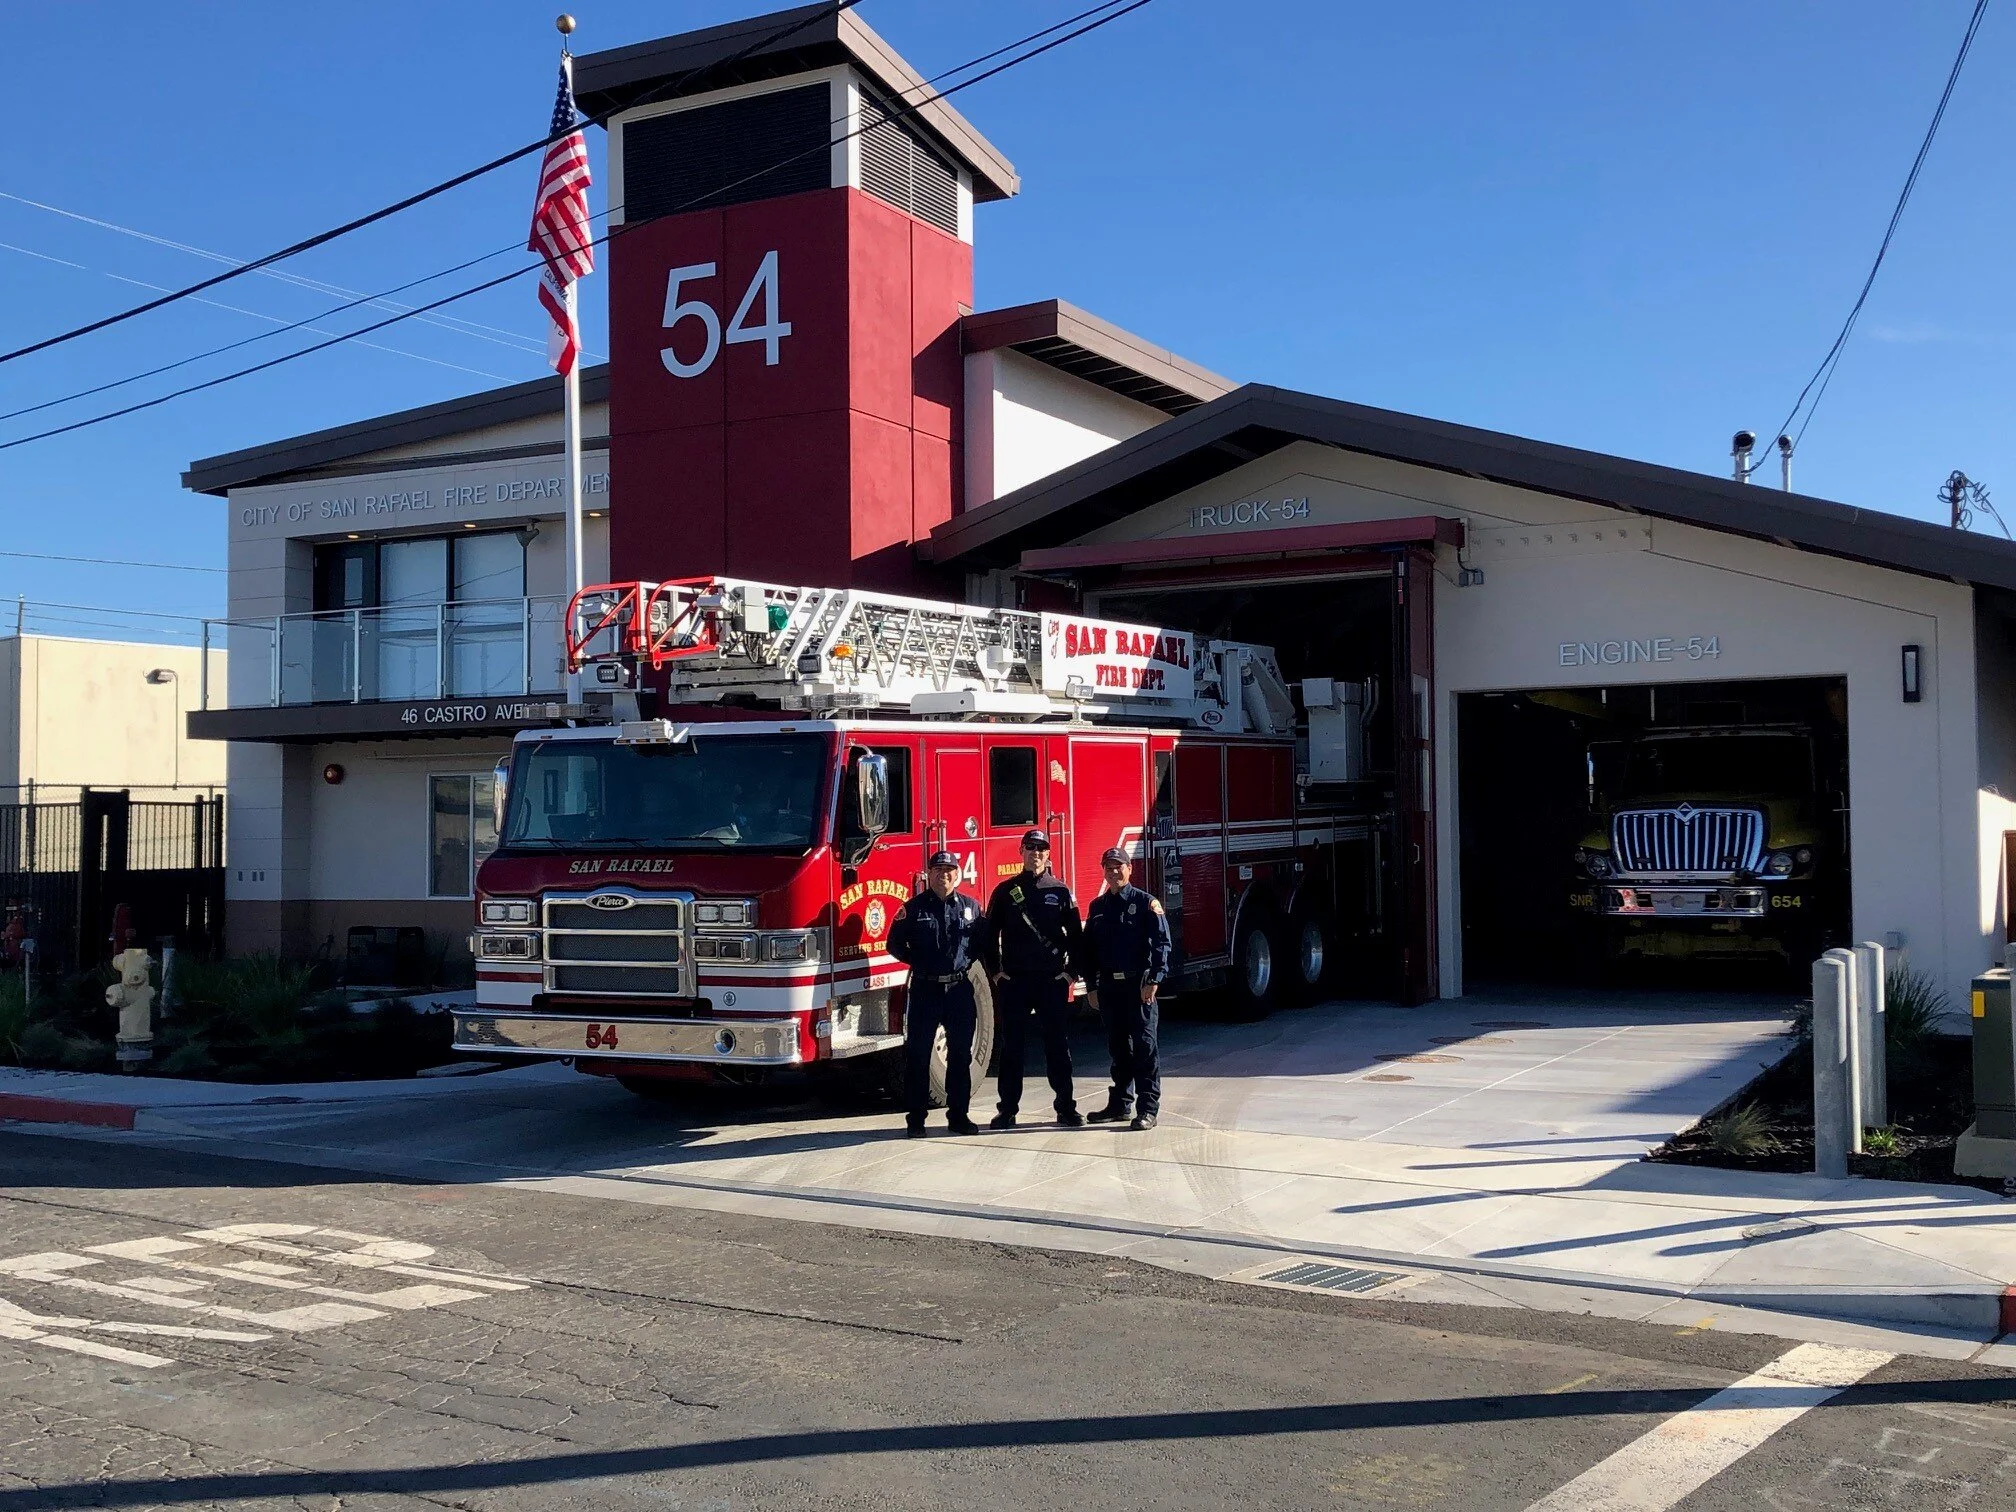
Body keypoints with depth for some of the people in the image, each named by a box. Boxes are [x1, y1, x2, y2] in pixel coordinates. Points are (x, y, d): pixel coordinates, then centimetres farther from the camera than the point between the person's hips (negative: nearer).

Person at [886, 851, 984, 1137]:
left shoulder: (970, 907, 8)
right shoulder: (914, 908, 2)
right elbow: (896, 944, 7)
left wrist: (966, 962, 0)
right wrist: (919, 962, 0)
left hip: (960, 989, 2)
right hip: (925, 990, -2)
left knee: (960, 1055, 7)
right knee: (918, 1055, 0)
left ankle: (958, 1114, 16)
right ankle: (916, 1118, 7)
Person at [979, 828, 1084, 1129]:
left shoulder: (1060, 891, 5)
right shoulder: (1005, 891, 5)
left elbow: (1076, 935, 7)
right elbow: (989, 934, 8)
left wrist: (1071, 970, 1)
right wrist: (995, 971, 2)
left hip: (1053, 981, 0)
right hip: (1013, 981, 0)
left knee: (1058, 1046, 3)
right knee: (1011, 1046, 4)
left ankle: (1066, 1107, 10)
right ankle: (1008, 1110, 10)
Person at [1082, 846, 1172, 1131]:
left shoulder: (1146, 903, -3)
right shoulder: (1097, 907, 13)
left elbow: (1161, 944, -8)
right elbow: (1089, 947, 16)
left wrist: (1154, 981, -16)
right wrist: (1092, 986, 12)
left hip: (1138, 985, -5)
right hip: (1110, 986, 5)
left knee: (1144, 1046, -5)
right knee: (1118, 1048, 12)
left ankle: (1148, 1109, -4)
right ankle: (1120, 1104, 19)